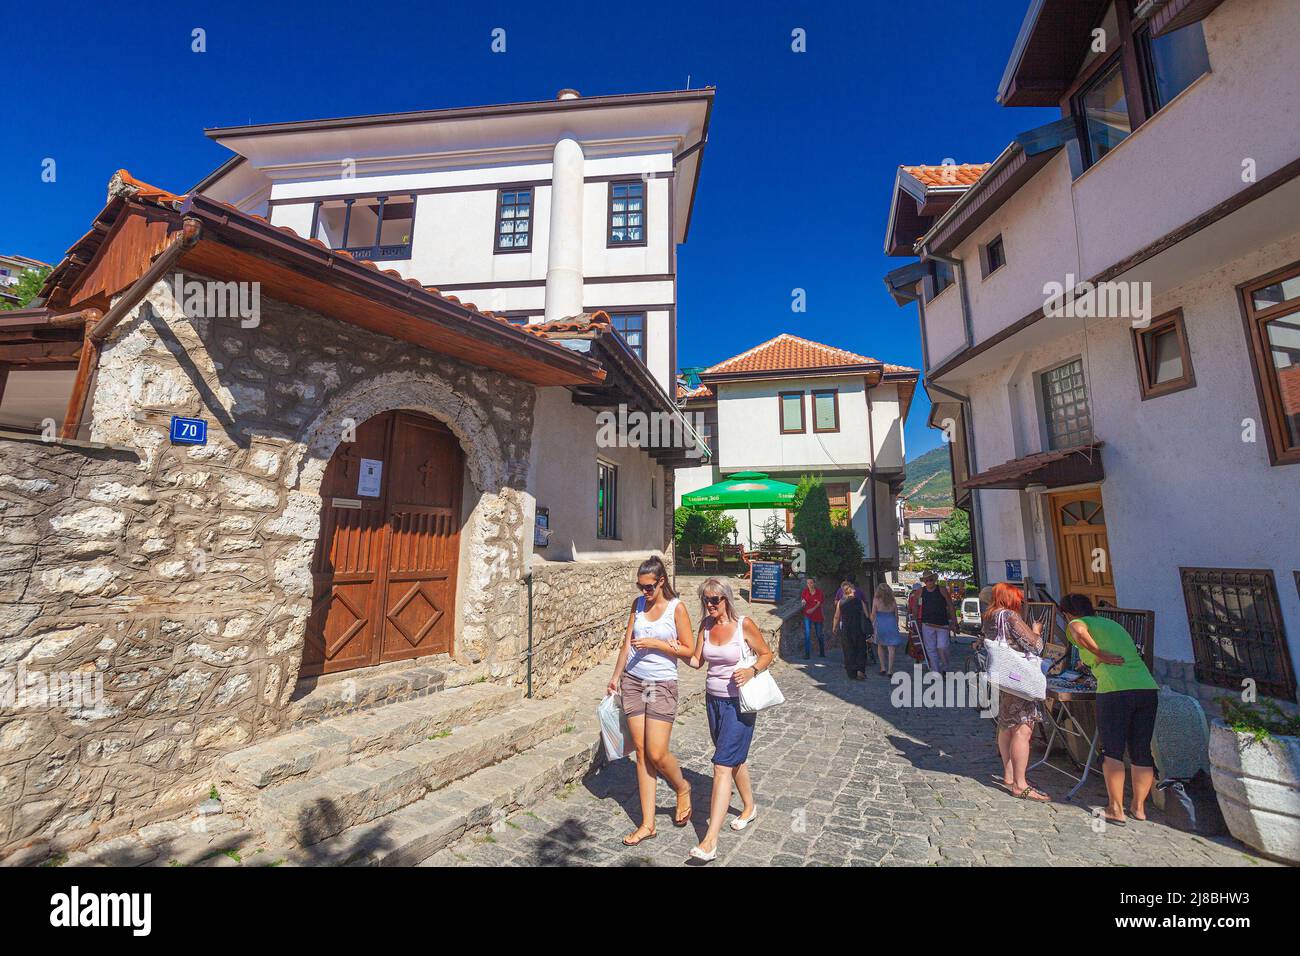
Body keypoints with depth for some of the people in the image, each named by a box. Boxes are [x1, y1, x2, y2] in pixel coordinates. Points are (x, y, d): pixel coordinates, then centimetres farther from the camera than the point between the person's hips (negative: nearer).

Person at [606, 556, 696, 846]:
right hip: (632, 682, 4)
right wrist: (616, 677, 12)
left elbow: (689, 650, -8)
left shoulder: (676, 608, -9)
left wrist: (655, 643, -17)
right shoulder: (638, 604, 5)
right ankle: (647, 824, 21)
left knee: (656, 754, -4)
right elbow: (628, 642, 10)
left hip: (662, 685, -4)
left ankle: (682, 788, 29)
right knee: (642, 753, 9)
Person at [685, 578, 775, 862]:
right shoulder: (706, 624, -1)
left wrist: (751, 671, -23)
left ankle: (710, 841, 0)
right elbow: (697, 661, 2)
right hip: (713, 699, 6)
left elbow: (767, 654, -5)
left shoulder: (744, 625, -16)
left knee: (722, 766, -7)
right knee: (736, 758, 24)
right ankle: (749, 807, 47)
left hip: (738, 703, -6)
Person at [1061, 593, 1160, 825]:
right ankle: (1139, 806, 26)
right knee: (1141, 752, 16)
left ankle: (1116, 809, 11)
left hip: (1115, 691, -6)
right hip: (1148, 688, 7)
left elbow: (1078, 631, -20)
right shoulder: (1113, 624, 25)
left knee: (1112, 751, 5)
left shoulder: (1079, 623, 5)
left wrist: (1100, 655, -7)